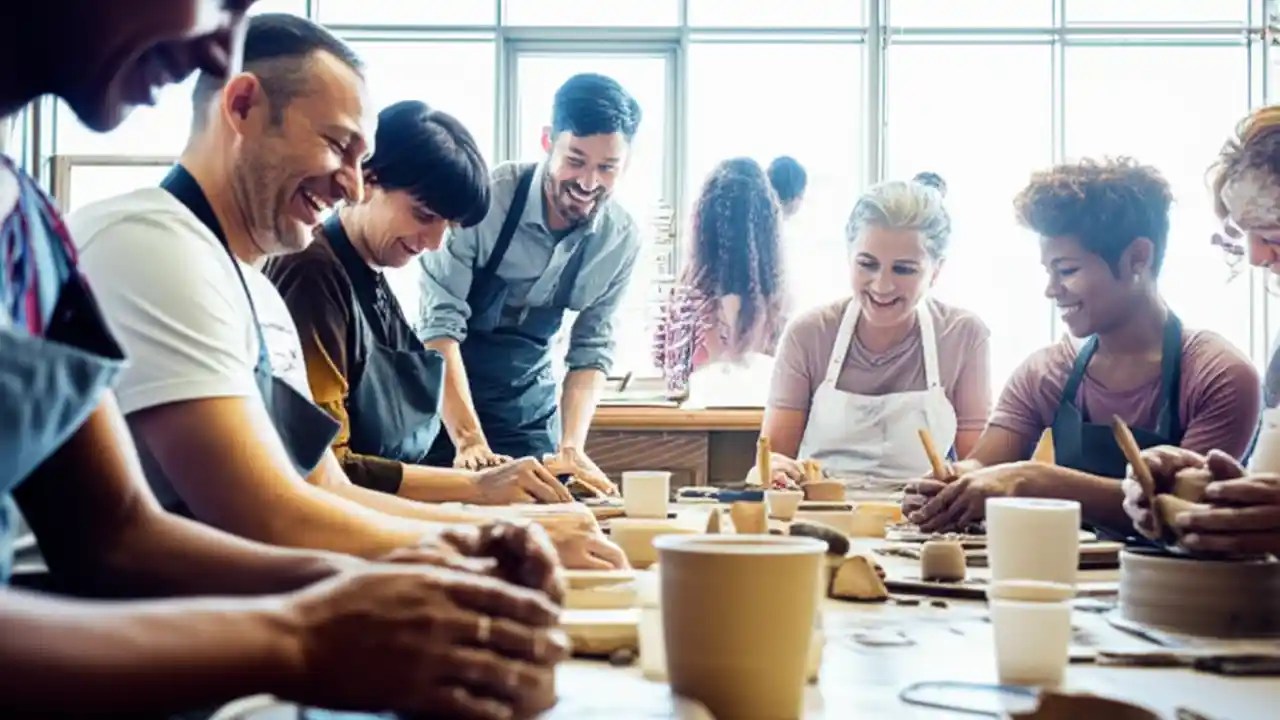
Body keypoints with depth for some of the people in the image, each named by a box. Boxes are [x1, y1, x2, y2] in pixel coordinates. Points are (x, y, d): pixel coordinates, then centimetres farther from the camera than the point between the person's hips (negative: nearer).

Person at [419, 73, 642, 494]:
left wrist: (571, 448, -17)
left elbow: (591, 352, -2)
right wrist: (469, 440, -32)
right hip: (441, 403, -3)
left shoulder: (622, 239, -8)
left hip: (529, 412, 4)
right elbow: (440, 325, -24)